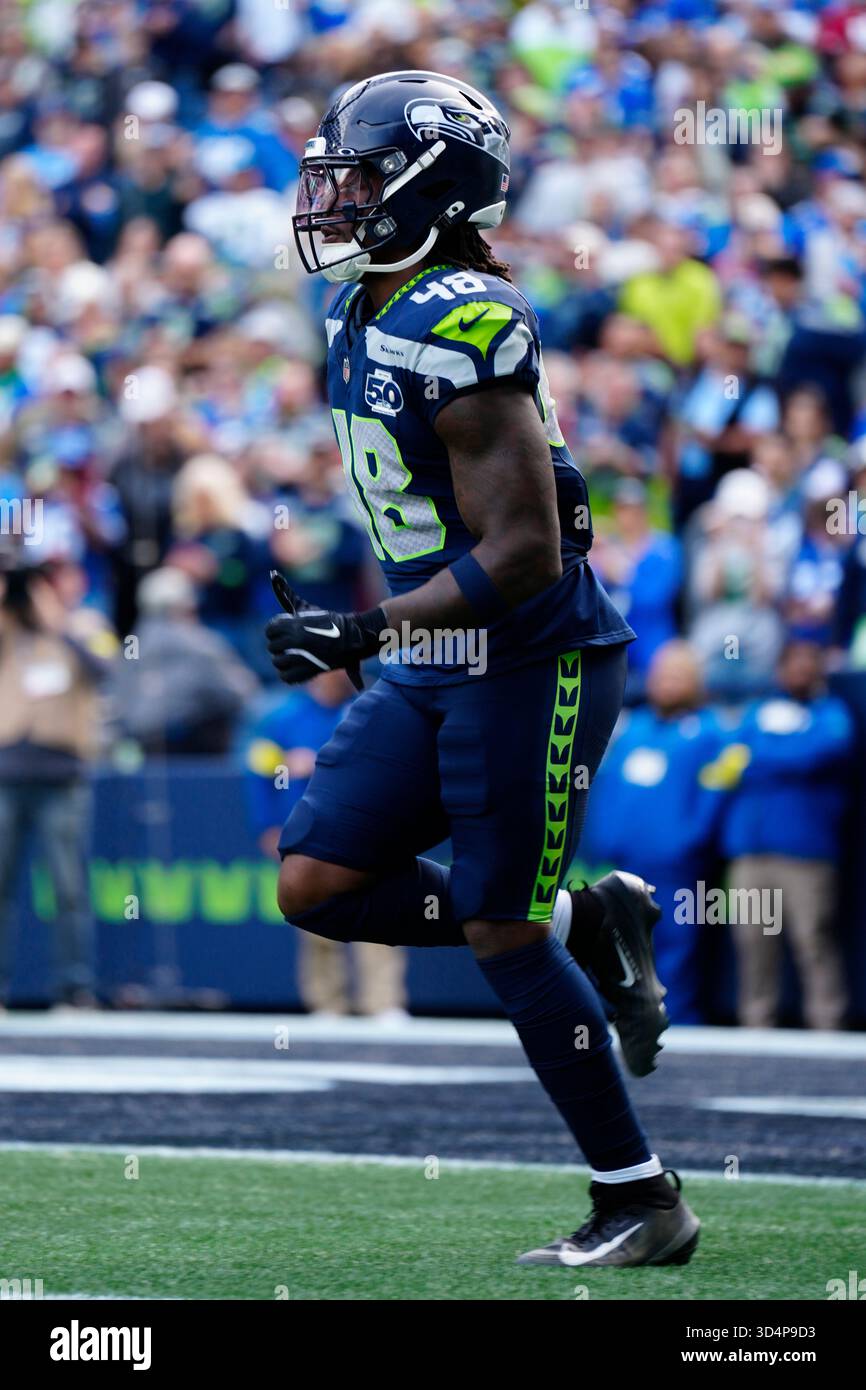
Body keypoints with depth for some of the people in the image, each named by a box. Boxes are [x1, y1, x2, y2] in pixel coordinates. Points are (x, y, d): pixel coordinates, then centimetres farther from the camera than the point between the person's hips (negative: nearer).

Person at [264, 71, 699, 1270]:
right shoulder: (366, 319, 8)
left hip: (531, 663, -9)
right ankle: (585, 924, 15)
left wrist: (370, 630, -25)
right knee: (317, 883, 2)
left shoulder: (462, 328, -21)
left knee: (501, 932, -5)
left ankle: (643, 1207, 6)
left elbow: (523, 553, -23)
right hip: (438, 672, 9)